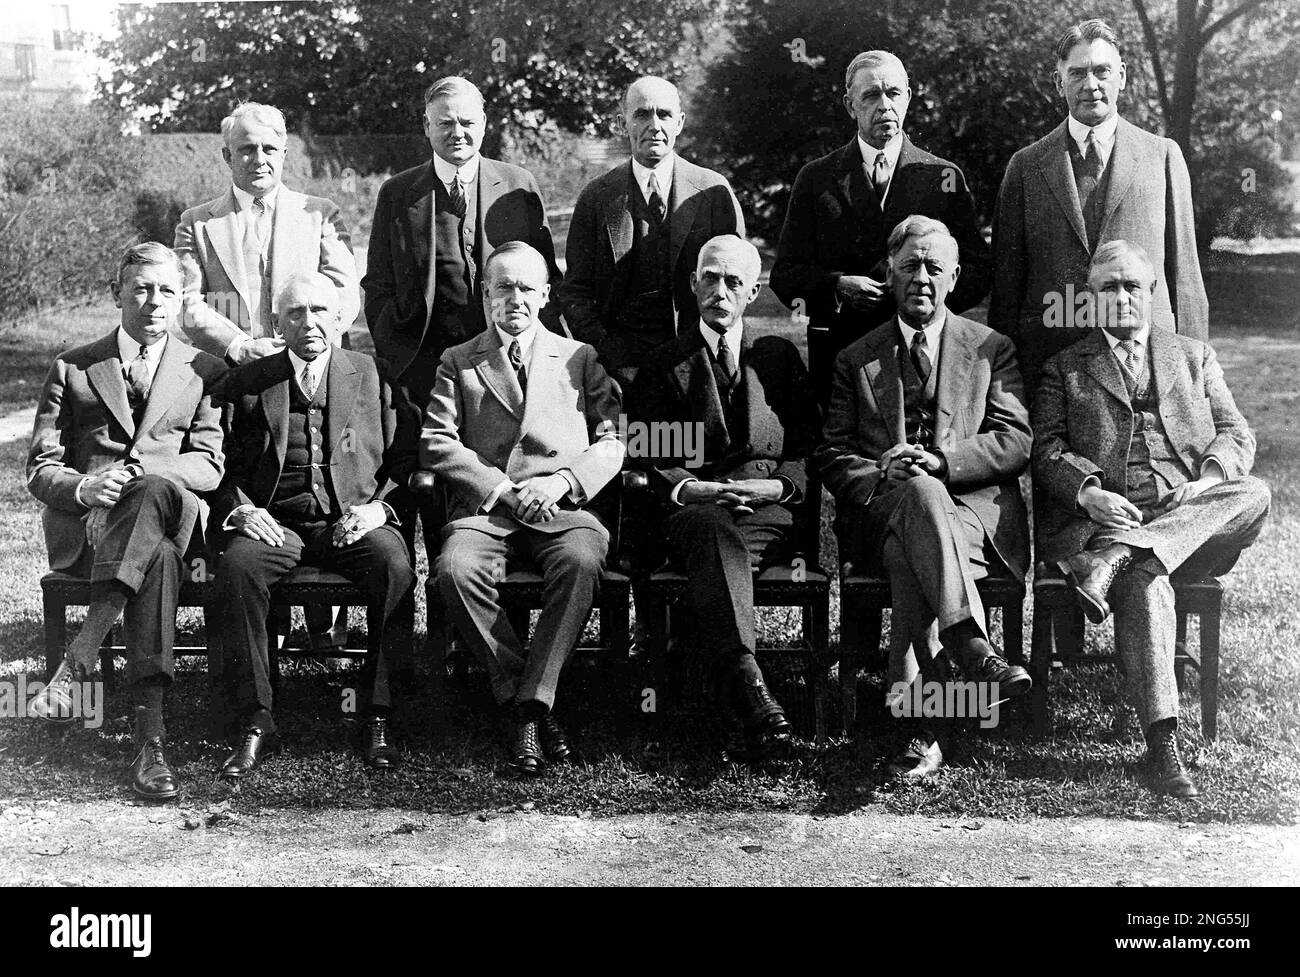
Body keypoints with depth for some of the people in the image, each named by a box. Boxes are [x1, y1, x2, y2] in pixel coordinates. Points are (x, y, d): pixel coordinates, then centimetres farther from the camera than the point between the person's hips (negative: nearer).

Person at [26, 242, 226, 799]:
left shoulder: (204, 372, 18)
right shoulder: (72, 368, 18)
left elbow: (209, 465, 4)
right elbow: (40, 468, 10)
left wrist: (137, 471, -15)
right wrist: (83, 489, -14)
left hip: (176, 517, 1)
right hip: (81, 525, -1)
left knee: (157, 490, -39)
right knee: (158, 554, -37)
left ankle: (79, 657, -41)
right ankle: (150, 737, -46)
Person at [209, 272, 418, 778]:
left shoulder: (375, 377, 12)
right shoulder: (243, 385, 13)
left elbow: (406, 462, 9)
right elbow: (220, 468, 11)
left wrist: (377, 507, -8)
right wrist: (240, 508, -8)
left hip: (352, 522, 0)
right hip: (274, 523, 1)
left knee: (393, 564, -32)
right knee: (238, 565, -32)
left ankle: (377, 718, -22)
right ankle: (255, 723, -23)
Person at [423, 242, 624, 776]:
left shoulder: (579, 357, 19)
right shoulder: (458, 361, 19)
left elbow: (611, 442, 11)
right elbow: (435, 445, 6)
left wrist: (562, 481, -8)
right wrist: (501, 487, -8)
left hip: (562, 508, 0)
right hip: (484, 507, 1)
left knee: (581, 560, -35)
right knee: (455, 568, -33)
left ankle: (531, 702, -29)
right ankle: (524, 704, -20)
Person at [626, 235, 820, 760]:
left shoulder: (779, 356, 23)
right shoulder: (663, 365, 20)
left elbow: (810, 451, 14)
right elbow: (648, 461, 9)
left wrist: (774, 486, -8)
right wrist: (695, 488, -11)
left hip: (770, 514, 1)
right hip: (689, 511, -1)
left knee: (719, 532, -36)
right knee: (715, 529, -38)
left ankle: (730, 691, -39)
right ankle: (746, 686, -52)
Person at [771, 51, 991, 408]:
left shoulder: (944, 177, 8)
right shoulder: (816, 178, 9)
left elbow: (979, 274, 5)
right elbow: (785, 275, 5)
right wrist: (838, 286, -14)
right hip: (837, 355, 0)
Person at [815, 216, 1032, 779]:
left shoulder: (991, 349, 18)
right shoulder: (856, 358, 20)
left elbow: (1016, 442, 5)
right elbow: (832, 455, 13)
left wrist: (940, 459, -13)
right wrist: (878, 478, -11)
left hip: (973, 506, 0)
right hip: (879, 510, 0)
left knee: (908, 555, -37)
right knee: (920, 492, -38)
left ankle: (916, 726, -43)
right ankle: (973, 650, -50)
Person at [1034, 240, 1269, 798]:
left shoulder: (1194, 357, 26)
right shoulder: (1064, 368, 20)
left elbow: (1236, 434, 16)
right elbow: (1047, 451, 7)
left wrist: (1208, 481, -8)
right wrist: (1089, 491, -15)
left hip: (1192, 516, 3)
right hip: (1103, 516, -2)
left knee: (1253, 495, -30)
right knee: (1145, 586, -35)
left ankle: (1113, 559, -40)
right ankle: (1162, 743, -40)